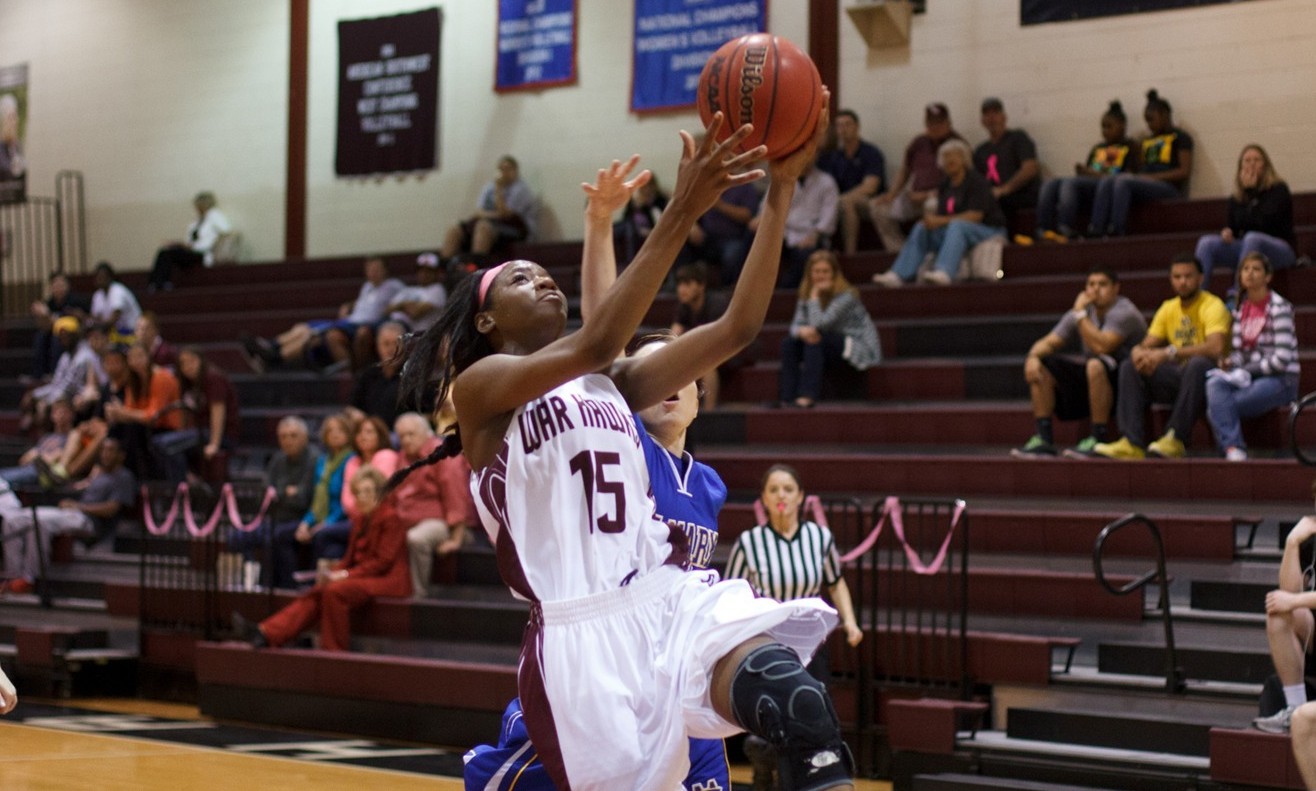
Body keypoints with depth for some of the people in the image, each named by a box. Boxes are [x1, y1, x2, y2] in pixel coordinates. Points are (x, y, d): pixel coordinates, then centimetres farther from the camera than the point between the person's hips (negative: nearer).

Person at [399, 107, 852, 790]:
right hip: (579, 632, -4)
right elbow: (595, 345, -19)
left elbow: (737, 326, 11)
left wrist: (781, 187, 3)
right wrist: (682, 213, -22)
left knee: (801, 705, -26)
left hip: (670, 600, 5)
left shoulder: (611, 385, 20)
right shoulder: (479, 387, 1)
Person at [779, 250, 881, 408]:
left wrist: (815, 295, -20)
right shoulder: (805, 294, 2)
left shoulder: (846, 295, -19)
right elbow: (796, 325, -7)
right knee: (789, 342, -12)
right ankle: (787, 399, -21)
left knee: (816, 339, -31)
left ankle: (807, 397, -39)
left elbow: (819, 323, -28)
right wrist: (802, 331, -31)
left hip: (859, 348, -7)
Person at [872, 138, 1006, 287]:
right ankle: (898, 275, -26)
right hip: (956, 231, 7)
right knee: (921, 228, -13)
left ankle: (944, 273, -59)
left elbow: (975, 216, -19)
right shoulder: (945, 184, 11)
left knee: (957, 225, -37)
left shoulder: (976, 181, -10)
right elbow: (941, 214, 9)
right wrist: (932, 219, -16)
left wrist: (941, 221, -22)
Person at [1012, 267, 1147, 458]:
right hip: (1089, 383, 7)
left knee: (1095, 365, -38)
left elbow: (1101, 346, -29)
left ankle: (1099, 440, -29)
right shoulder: (1078, 314, 7)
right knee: (1040, 367, -5)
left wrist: (1080, 313, -20)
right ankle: (1043, 439, -11)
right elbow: (1047, 343, 3)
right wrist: (1033, 357, -20)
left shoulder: (1124, 313, -15)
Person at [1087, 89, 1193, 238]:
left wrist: (1153, 177, -11)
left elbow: (1185, 171, -4)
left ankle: (1116, 230, -42)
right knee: (1106, 182, -21)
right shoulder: (1146, 141, 27)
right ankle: (1095, 229, -39)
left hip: (1170, 188, -6)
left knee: (1123, 181, -31)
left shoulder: (1180, 137, 7)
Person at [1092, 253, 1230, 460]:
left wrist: (1168, 353, -33)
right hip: (1178, 377, 6)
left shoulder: (1212, 306, -11)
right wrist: (1138, 352, -20)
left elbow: (1216, 348, -29)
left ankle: (1175, 439, -34)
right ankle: (1132, 443, -26)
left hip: (1206, 378, -6)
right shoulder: (1168, 308, 10)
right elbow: (1148, 344, 8)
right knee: (1130, 366, -12)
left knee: (1197, 364, -39)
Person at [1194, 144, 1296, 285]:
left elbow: (1266, 222, -19)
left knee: (1252, 238, -38)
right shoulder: (1236, 198, 10)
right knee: (1207, 243, -17)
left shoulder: (1278, 189, -4)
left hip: (1280, 250, -5)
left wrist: (1251, 190, -14)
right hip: (1246, 248, 5)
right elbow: (1231, 226, 15)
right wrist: (1227, 232, -10)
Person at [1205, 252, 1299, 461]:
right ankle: (1233, 449, -40)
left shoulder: (1279, 308, -8)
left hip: (1281, 381, -6)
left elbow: (1282, 358, -15)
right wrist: (1231, 363, -8)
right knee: (1215, 384, -30)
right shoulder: (1240, 309, 13)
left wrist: (1247, 370, -11)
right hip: (1249, 377, 6)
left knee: (1217, 408, -28)